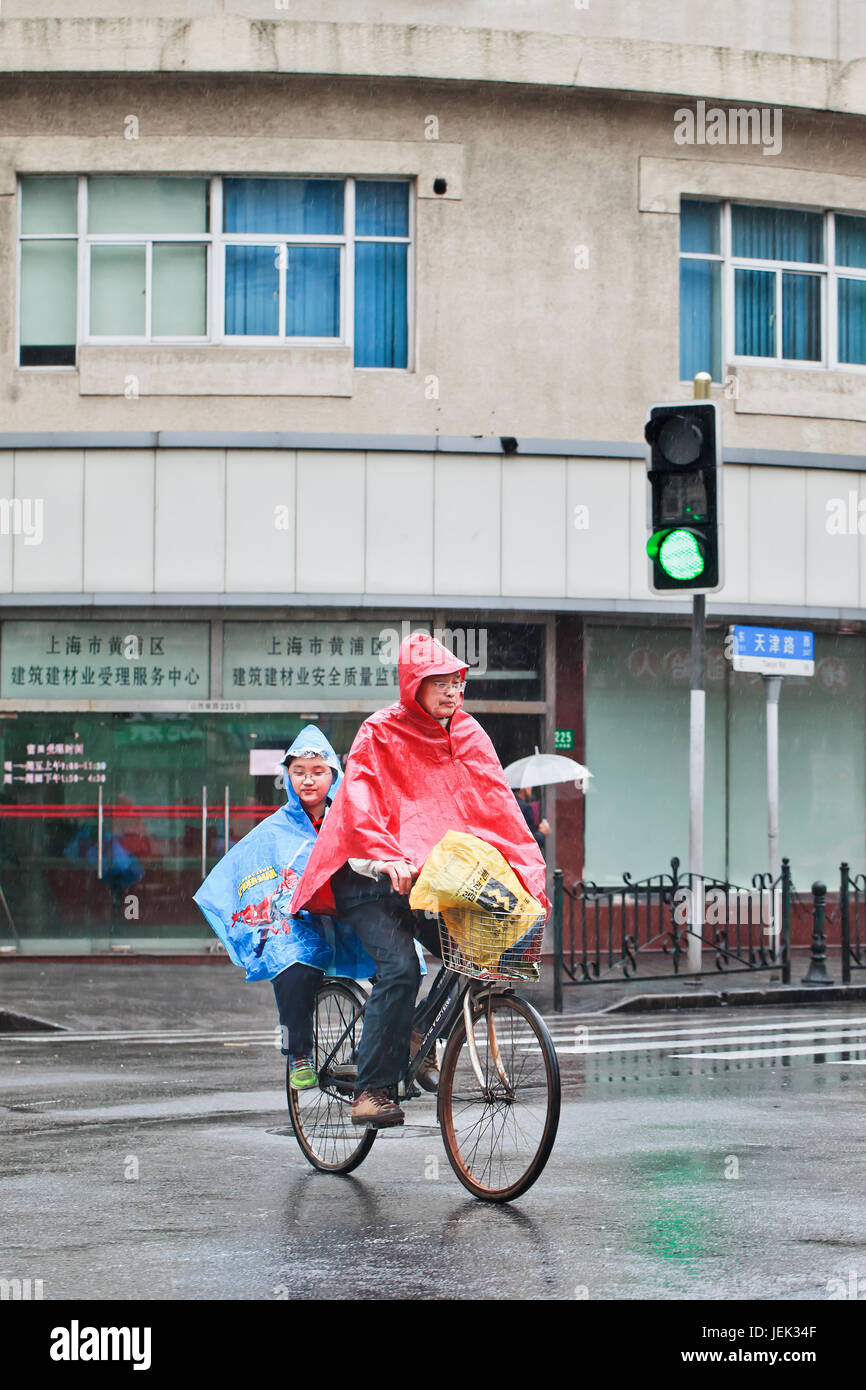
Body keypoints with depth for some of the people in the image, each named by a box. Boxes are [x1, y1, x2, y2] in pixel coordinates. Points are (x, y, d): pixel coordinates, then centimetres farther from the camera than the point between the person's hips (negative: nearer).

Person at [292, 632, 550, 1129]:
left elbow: (498, 804, 1)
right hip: (371, 879, -5)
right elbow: (359, 803, -22)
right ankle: (372, 1092, -18)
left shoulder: (468, 735, 7)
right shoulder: (381, 734, -8)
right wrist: (388, 856, -39)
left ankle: (419, 1033, 13)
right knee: (400, 968, -23)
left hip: (432, 877, 5)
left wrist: (529, 870, -12)